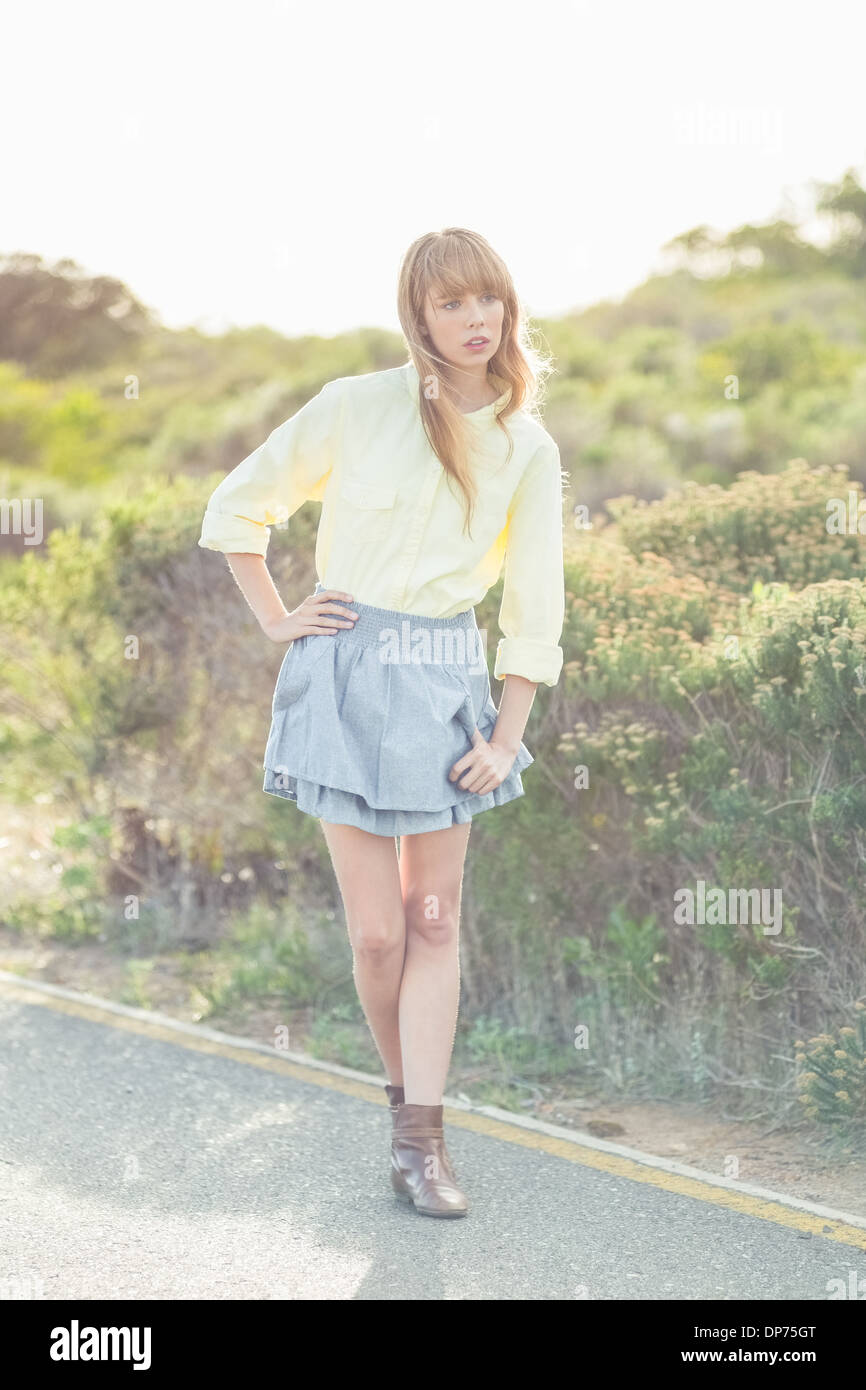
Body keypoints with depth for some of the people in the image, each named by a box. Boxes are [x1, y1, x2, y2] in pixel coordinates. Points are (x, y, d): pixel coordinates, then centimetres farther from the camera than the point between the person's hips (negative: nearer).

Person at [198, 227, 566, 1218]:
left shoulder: (528, 448, 4)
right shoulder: (358, 407, -4)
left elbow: (534, 606, 6)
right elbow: (236, 508, 5)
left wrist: (507, 735, 0)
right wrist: (277, 622, 1)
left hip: (450, 683, 3)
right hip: (349, 675, -3)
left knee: (435, 920, 3)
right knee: (377, 930, -1)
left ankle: (420, 1144, 8)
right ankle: (403, 1089, 23)